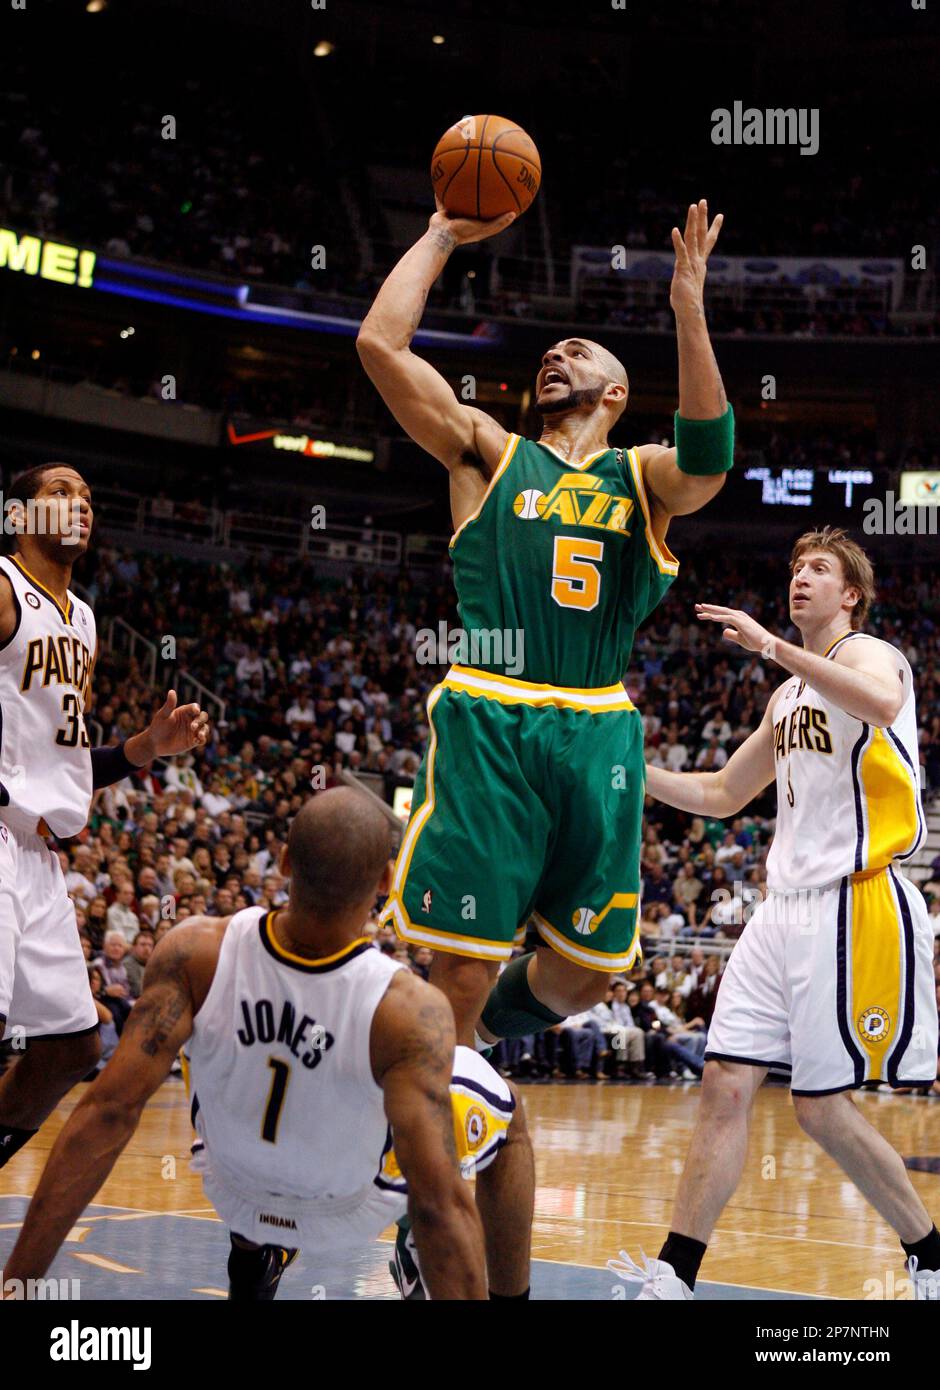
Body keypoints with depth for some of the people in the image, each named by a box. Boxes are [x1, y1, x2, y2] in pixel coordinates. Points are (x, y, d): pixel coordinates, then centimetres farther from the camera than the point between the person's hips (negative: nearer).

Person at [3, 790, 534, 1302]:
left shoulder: (196, 954, -32)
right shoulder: (409, 1011, -38)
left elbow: (108, 1111, -33)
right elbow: (439, 1203, -40)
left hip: (232, 1192, 3)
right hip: (353, 1208, -2)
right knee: (507, 1118, 23)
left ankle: (252, 1266, 40)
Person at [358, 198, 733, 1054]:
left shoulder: (641, 476, 15)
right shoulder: (488, 452, 13)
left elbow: (707, 463, -11)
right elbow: (380, 343, 3)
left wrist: (690, 311, -18)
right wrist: (442, 236, 9)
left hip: (599, 735, 2)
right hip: (488, 725, -2)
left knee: (584, 972, 10)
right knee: (462, 967, -7)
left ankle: (498, 1018, 40)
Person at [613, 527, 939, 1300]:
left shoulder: (866, 653, -5)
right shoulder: (790, 697, 22)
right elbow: (724, 794, 32)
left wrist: (770, 645, -33)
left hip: (855, 906, -8)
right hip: (787, 908, 8)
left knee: (824, 1108, -5)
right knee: (727, 1086, 0)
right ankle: (673, 1277, 1)